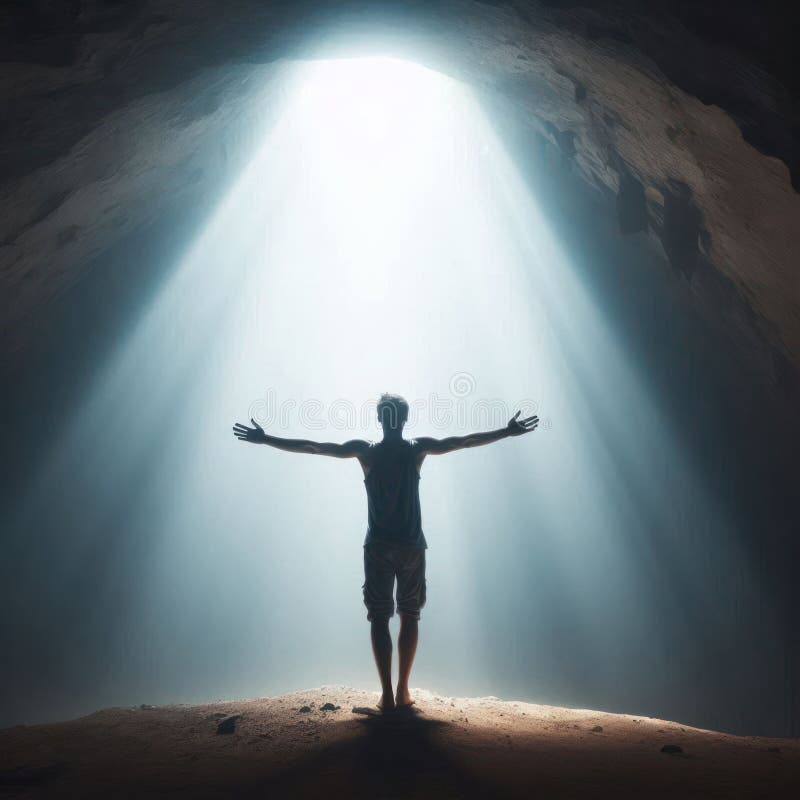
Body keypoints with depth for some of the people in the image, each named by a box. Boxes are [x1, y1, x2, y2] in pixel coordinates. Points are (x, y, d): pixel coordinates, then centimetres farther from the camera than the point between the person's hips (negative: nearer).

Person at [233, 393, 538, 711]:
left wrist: (264, 439, 4)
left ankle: (387, 694, -1)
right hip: (411, 545, 1)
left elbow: (312, 446, -3)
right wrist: (509, 431, 11)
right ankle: (403, 691, 11)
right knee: (410, 616, 11)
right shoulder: (419, 448, -3)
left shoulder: (365, 450, -4)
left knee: (379, 618, 4)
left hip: (378, 547, -1)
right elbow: (466, 440, 2)